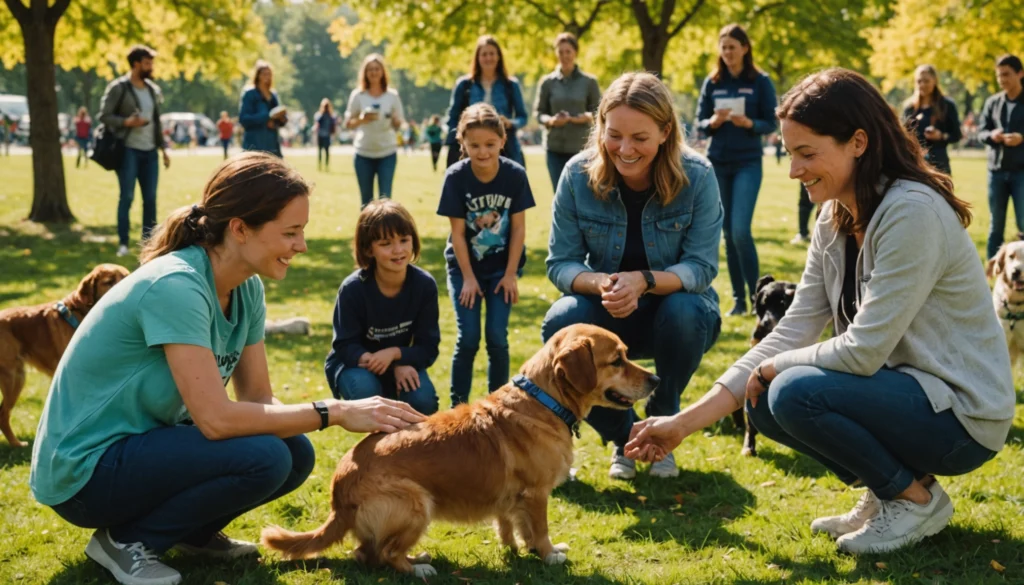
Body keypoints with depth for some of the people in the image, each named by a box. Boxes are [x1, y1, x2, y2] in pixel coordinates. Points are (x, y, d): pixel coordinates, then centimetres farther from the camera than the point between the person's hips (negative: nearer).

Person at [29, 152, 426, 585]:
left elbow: (258, 399, 0)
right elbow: (216, 419, -31)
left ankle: (194, 532, 15)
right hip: (84, 468, -8)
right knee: (263, 458, -25)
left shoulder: (246, 289, -1)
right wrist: (334, 412, -25)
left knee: (295, 453, -5)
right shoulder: (175, 286, -28)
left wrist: (357, 417, -16)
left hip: (146, 441, 8)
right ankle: (126, 539, -5)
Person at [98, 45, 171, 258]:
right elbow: (104, 116, -7)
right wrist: (127, 122, -22)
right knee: (127, 196, -5)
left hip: (149, 152, 5)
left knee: (150, 198, 4)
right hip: (128, 150, -5)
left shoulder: (153, 90, 14)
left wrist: (164, 148, 14)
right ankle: (123, 243, 1)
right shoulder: (118, 88, -5)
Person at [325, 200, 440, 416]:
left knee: (423, 401, -27)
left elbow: (428, 347, -16)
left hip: (401, 363, 2)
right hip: (355, 363, -2)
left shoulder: (425, 284, -19)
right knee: (364, 389, -35)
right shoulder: (353, 288, -26)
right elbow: (345, 346, -20)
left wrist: (395, 354, -36)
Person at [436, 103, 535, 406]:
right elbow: (457, 232, -12)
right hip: (465, 266, 0)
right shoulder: (456, 177, -17)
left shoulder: (515, 175, -15)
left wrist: (510, 274, -8)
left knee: (497, 337, -5)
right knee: (468, 338, -6)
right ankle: (458, 405, 8)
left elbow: (518, 228, -8)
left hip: (502, 266, 1)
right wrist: (468, 278, -11)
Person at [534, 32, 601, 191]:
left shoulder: (589, 81, 1)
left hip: (581, 146, -1)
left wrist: (587, 117, -17)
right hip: (554, 147, 1)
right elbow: (538, 112, 6)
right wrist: (550, 120, -14)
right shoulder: (548, 82, 3)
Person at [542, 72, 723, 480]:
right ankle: (622, 438, -2)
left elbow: (701, 267, -19)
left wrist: (643, 280, -37)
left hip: (673, 307, -1)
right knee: (560, 324, -30)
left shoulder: (696, 176, -17)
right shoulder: (578, 175, -13)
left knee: (684, 312, -36)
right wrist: (600, 284, -34)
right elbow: (560, 263, -11)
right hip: (607, 314, 2)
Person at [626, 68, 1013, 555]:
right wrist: (685, 423, -4)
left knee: (796, 392, -25)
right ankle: (885, 491, 11)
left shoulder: (913, 213, -24)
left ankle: (917, 498, -4)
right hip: (901, 386, 9)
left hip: (961, 412, -9)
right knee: (764, 402, 1)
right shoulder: (835, 220, 3)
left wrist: (772, 367, -8)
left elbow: (864, 350, -26)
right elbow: (793, 331, 1)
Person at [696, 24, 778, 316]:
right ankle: (738, 298, 12)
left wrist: (749, 123, -21)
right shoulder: (712, 82, 6)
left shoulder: (760, 82, -2)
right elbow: (700, 121, 6)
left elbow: (771, 124, -2)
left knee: (741, 230, -15)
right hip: (718, 163, 3)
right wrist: (713, 122, -16)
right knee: (728, 232, 5)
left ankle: (755, 295, -4)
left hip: (748, 163, -3)